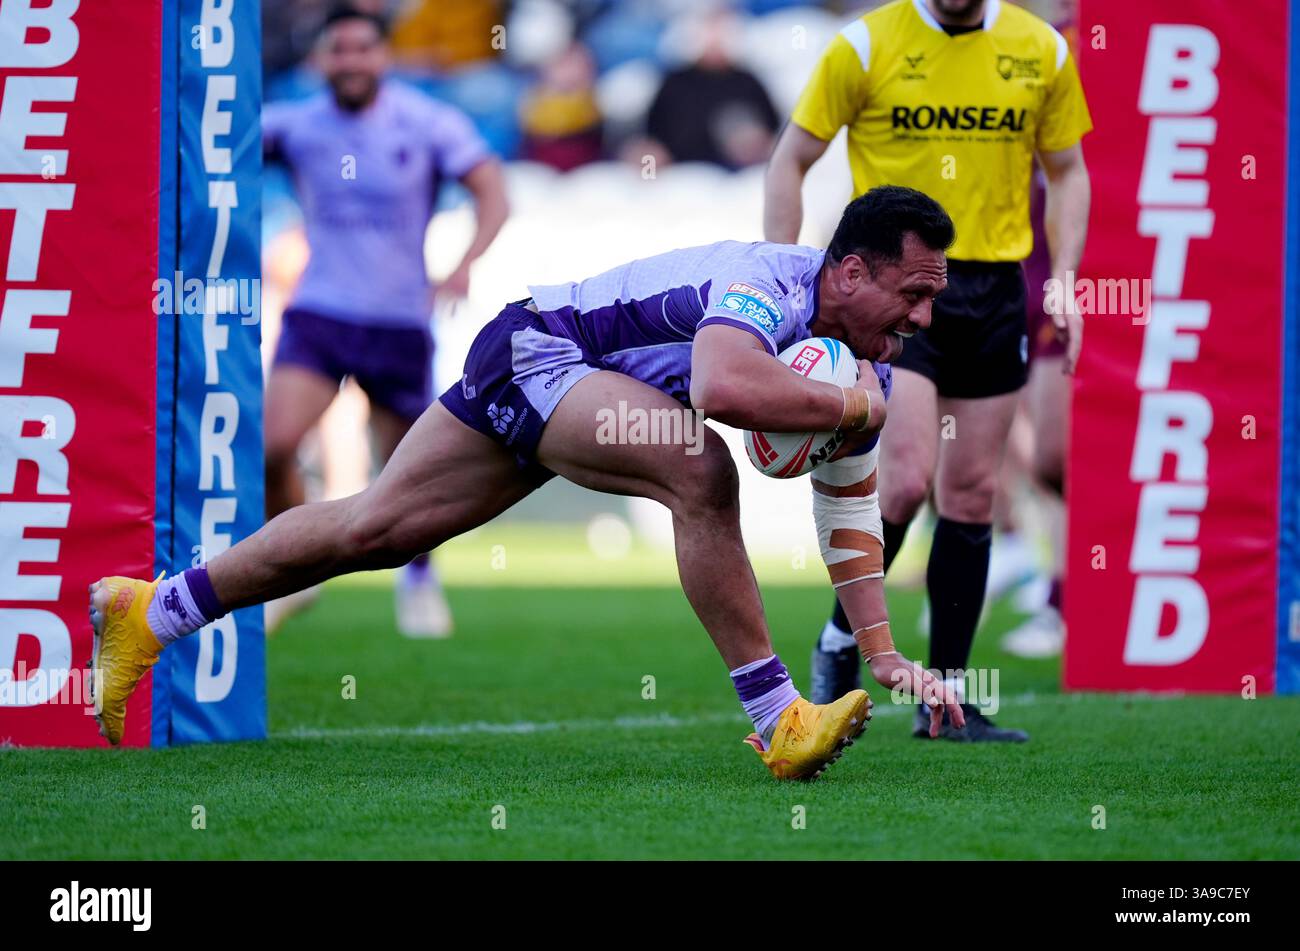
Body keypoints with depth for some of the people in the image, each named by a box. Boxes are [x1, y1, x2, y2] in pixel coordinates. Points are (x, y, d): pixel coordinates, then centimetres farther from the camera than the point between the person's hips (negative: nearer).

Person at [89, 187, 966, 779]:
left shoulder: (865, 364, -3)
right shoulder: (767, 286, -31)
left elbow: (851, 510, 9)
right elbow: (722, 388, -54)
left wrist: (881, 652, 3)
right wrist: (846, 405, -37)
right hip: (540, 352, -9)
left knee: (369, 530, 14)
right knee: (700, 471, -31)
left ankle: (147, 614, 25)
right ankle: (778, 723, -26)